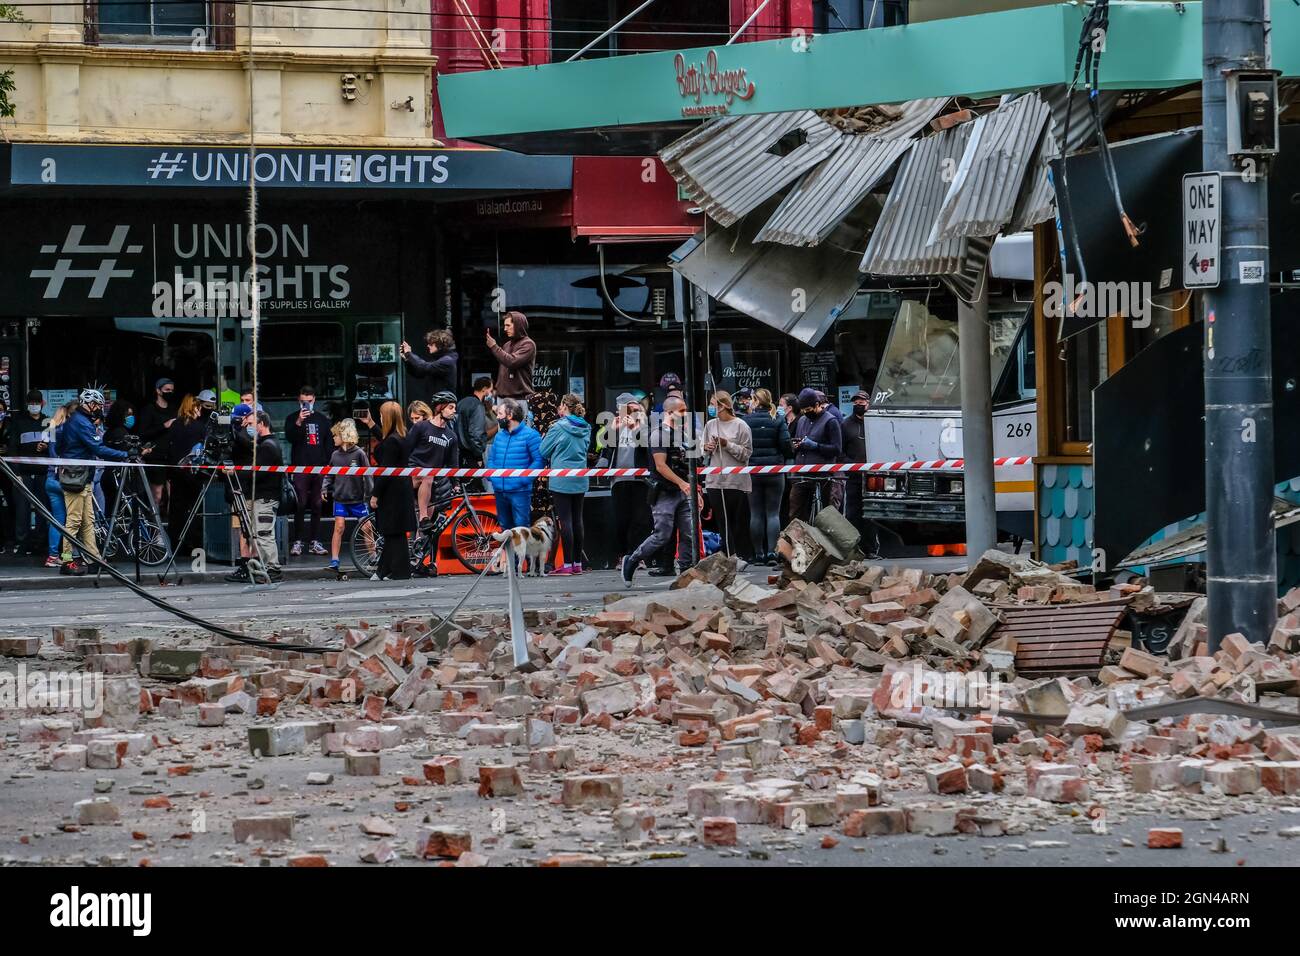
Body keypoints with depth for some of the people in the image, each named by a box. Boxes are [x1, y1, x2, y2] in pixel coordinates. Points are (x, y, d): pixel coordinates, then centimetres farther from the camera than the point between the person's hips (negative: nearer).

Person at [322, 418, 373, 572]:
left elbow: (367, 475, -5)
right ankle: (334, 560, -2)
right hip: (340, 499, 2)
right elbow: (329, 475, 12)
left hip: (358, 498, -2)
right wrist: (324, 489, -2)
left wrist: (370, 495, -7)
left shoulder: (359, 454, -7)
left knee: (366, 527, 1)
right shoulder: (335, 455, 4)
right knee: (339, 527, -4)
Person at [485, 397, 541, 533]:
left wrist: (524, 479, -17)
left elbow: (538, 460, -11)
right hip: (500, 491, 7)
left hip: (520, 491, -7)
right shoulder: (499, 436, 14)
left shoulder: (529, 434, -8)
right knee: (505, 527, 14)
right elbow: (491, 458, 22)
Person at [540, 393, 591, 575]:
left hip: (561, 480, -6)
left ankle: (567, 564, -6)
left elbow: (543, 451, -5)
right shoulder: (585, 428, 5)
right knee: (577, 519, 10)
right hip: (580, 481, 6)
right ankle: (578, 563, 13)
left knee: (565, 520, -4)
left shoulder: (559, 427, -12)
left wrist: (549, 461, 15)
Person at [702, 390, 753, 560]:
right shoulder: (710, 425, 9)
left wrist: (727, 445, -16)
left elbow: (747, 453, -8)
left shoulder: (740, 425, -4)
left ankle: (744, 556, 11)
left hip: (737, 481, -4)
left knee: (740, 522, 2)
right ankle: (730, 557, 8)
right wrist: (706, 448, -4)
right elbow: (703, 452, 18)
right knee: (722, 521, 4)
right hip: (715, 480, 4)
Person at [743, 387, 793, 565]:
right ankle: (771, 551, -6)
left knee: (756, 514, 6)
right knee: (773, 513, 3)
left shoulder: (747, 421, -5)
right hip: (775, 472, 0)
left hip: (752, 472, 0)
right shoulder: (778, 420, -4)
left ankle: (759, 552, 5)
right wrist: (790, 454, 14)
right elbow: (786, 444, -7)